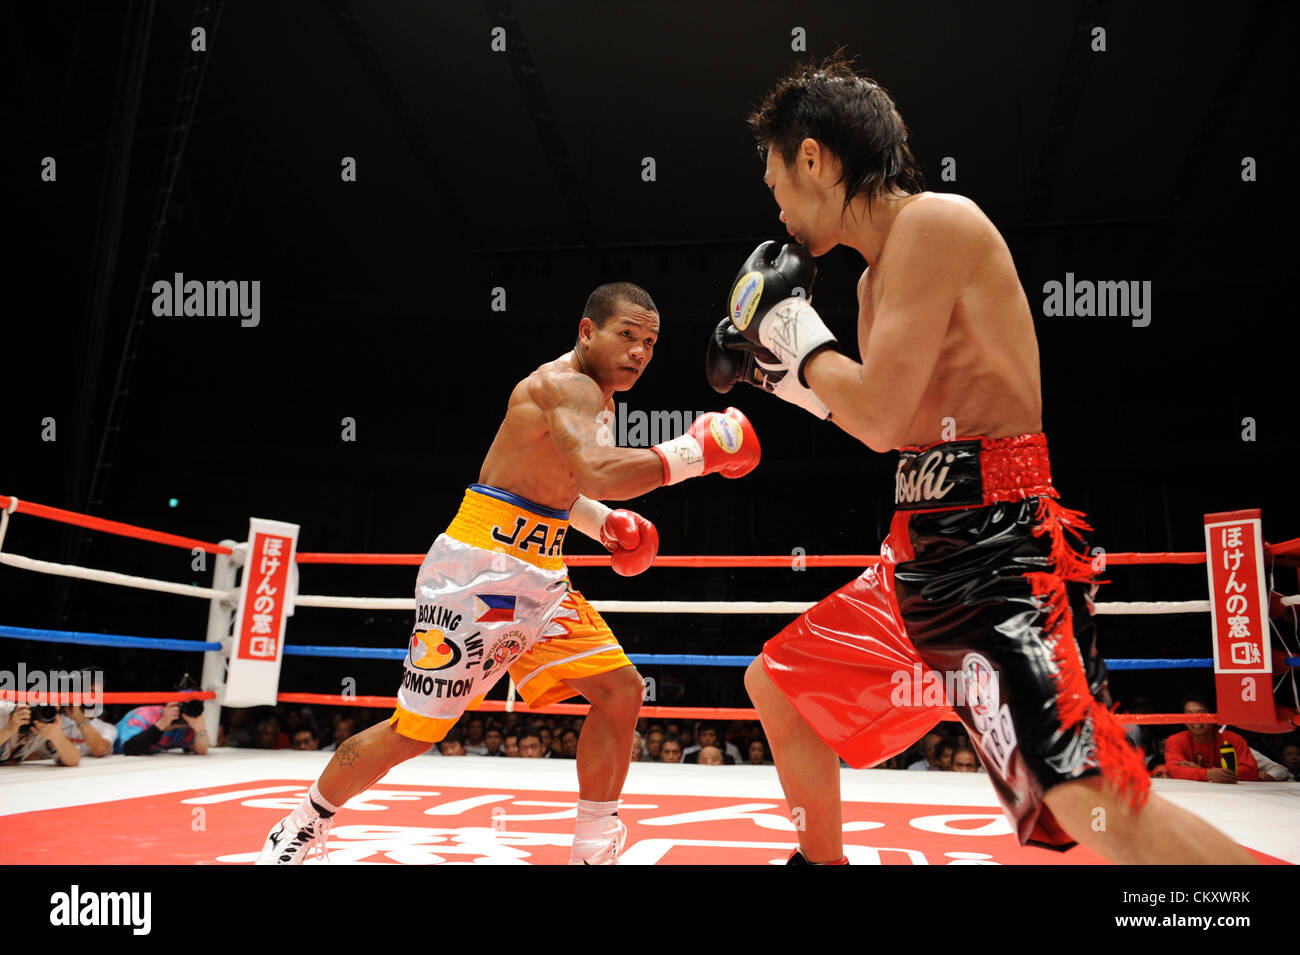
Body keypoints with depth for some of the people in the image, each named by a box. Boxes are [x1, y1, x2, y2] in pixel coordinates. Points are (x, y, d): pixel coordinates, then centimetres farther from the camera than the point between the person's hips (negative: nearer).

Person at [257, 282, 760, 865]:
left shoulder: (594, 396, 17)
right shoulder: (565, 384, -15)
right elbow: (598, 473, -34)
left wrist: (605, 524, 14)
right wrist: (695, 453, -25)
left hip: (537, 575, 10)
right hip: (480, 569, -9)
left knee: (620, 689, -1)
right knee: (414, 731, -3)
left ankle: (594, 852, 9)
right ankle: (298, 831, 21)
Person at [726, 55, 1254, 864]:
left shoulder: (936, 221, -12)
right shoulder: (876, 276, 17)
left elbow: (882, 416, -20)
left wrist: (793, 324, -5)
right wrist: (776, 367, 22)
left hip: (999, 548, -10)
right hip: (926, 550, 10)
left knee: (1096, 807, -21)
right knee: (777, 684, 18)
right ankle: (822, 859, 37)